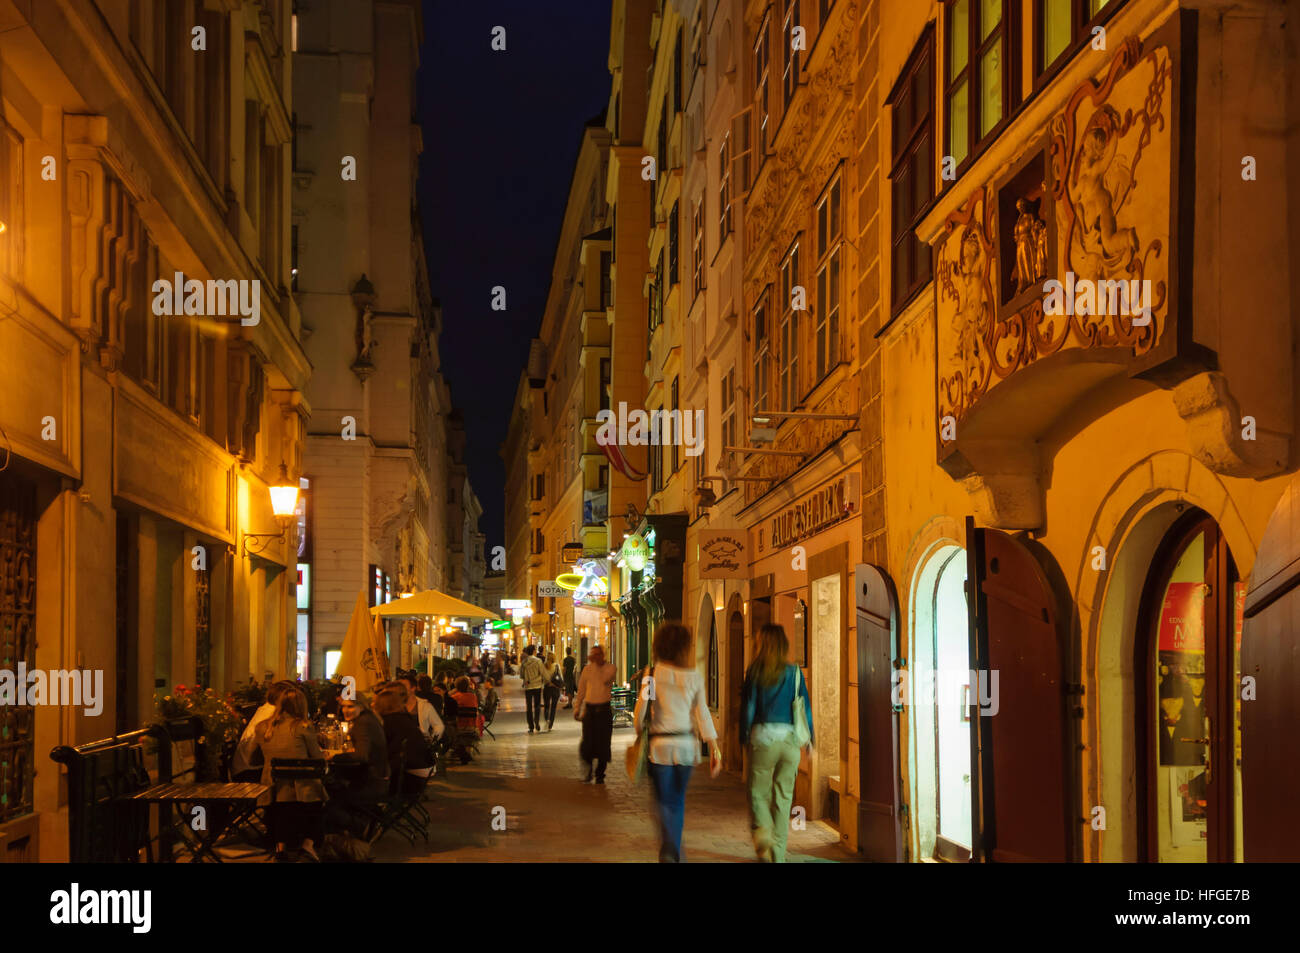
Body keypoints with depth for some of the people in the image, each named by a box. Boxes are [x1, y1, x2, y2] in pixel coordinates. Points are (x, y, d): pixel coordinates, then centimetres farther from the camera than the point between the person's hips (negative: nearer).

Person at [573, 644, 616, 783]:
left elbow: (604, 680, -22)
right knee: (587, 742, -5)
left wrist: (595, 664, -17)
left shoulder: (610, 668, -1)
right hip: (590, 708, 1)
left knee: (603, 744, 1)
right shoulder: (587, 669, 7)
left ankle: (600, 775, 13)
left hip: (604, 709, -1)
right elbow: (581, 690, 13)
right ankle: (588, 772, 13)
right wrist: (577, 708, 8)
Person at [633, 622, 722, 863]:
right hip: (687, 745, 3)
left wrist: (638, 734, 7)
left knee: (664, 803, 2)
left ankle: (669, 854, -14)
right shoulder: (694, 676, -1)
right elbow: (702, 714, -2)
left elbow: (641, 709, -8)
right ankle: (673, 854, 25)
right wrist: (714, 747, 0)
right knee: (678, 801, 18)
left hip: (660, 744, -2)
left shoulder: (653, 674, -7)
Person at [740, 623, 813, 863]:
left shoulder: (755, 672, -2)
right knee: (784, 796, 10)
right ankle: (778, 854, 12)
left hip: (763, 737, -2)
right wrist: (809, 737, 12)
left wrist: (744, 736, 8)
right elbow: (805, 706, 4)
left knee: (758, 792, 10)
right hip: (790, 738, 2)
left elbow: (748, 706, -1)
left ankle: (762, 829, -18)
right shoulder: (794, 672, 3)